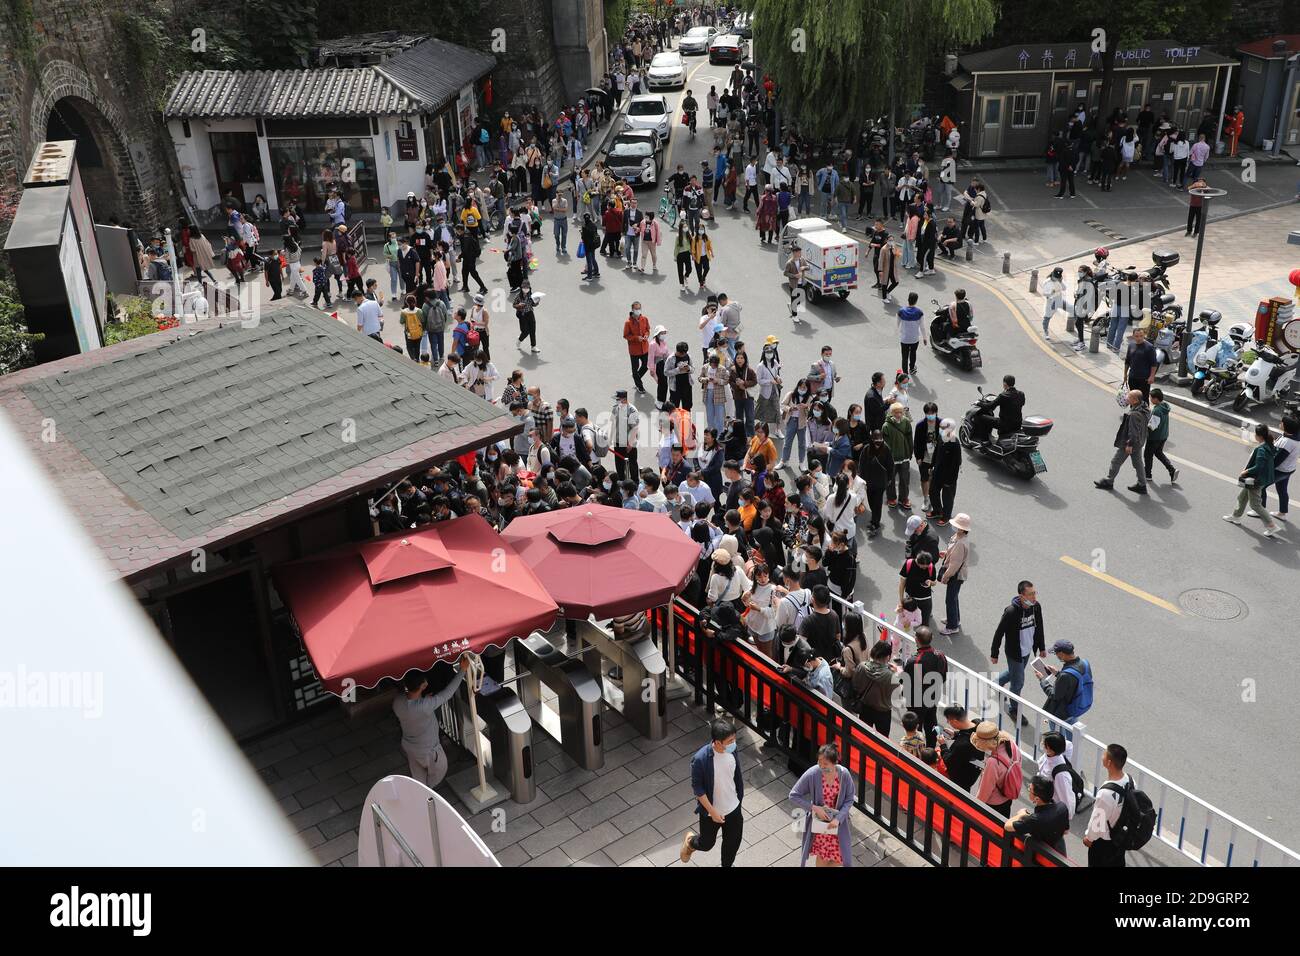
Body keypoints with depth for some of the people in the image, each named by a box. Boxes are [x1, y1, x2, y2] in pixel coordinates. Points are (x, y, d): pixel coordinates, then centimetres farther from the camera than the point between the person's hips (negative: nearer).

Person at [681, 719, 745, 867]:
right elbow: (697, 789, -21)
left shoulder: (732, 751, -16)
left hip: (733, 809, 4)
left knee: (733, 843, 20)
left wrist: (740, 799, 12)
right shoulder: (700, 759, -32)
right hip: (711, 811, -4)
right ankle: (690, 842, 54)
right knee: (707, 844, 20)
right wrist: (712, 812, -19)